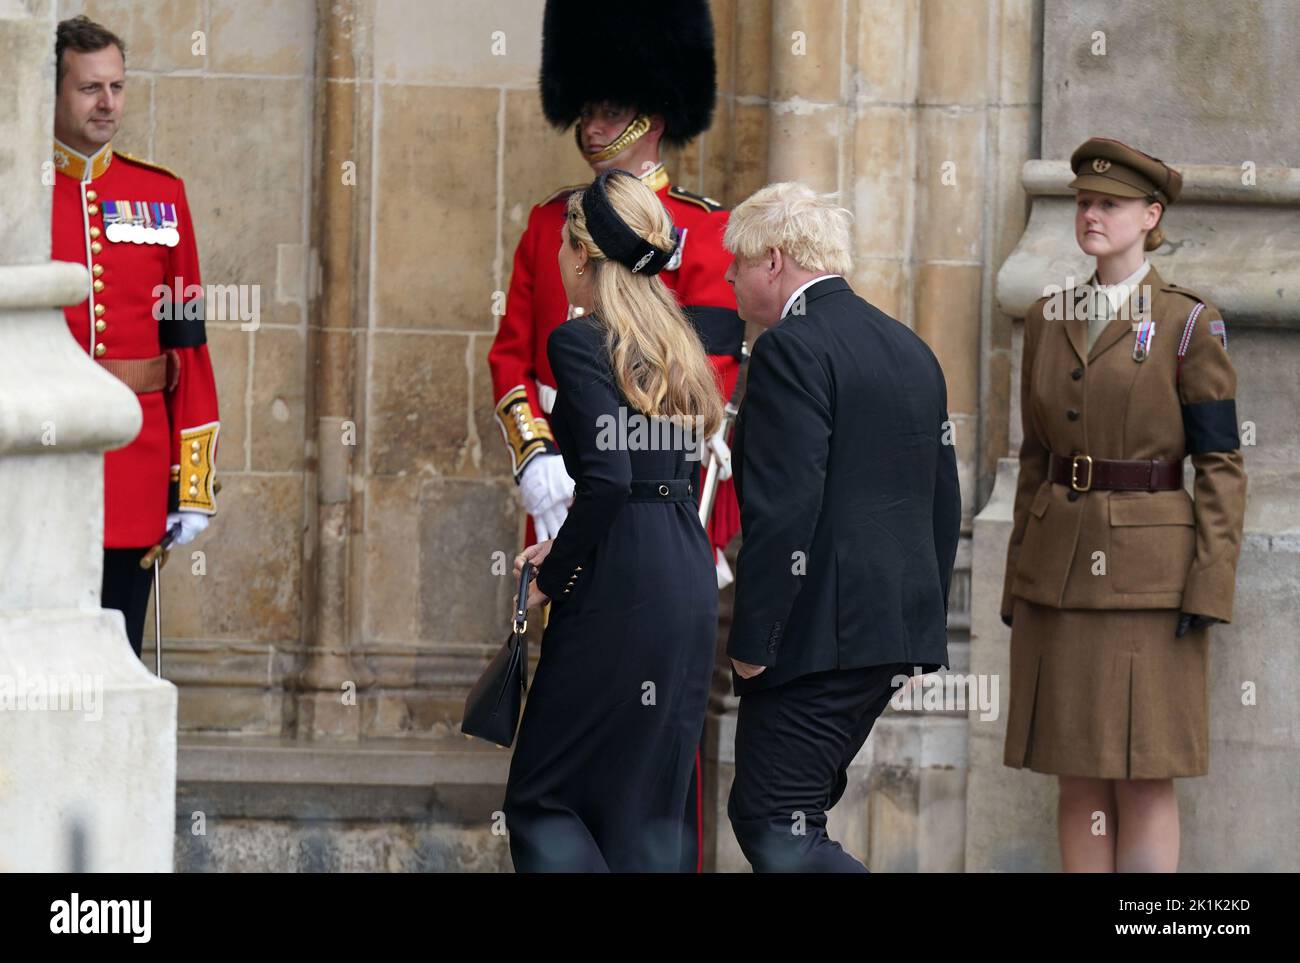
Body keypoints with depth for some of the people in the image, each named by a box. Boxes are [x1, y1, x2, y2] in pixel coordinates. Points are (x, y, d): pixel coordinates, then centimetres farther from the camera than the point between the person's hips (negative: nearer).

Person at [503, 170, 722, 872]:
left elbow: (607, 479, -19)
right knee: (650, 806, 12)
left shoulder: (579, 342, -9)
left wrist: (554, 577, -8)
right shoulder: (671, 344, 16)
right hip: (690, 583, 8)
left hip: (620, 596, -8)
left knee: (543, 798, 0)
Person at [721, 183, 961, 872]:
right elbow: (944, 507, 19)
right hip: (895, 631, 9)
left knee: (776, 827, -7)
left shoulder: (792, 349, -12)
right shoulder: (910, 350, 16)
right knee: (765, 816, 16)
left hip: (818, 634, -9)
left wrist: (751, 639, -16)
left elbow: (784, 508, -20)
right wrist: (920, 629, 24)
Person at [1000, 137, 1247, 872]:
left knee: (1144, 777, -3)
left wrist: (1209, 589, -14)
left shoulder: (1189, 324, -5)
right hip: (1061, 570, 5)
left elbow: (1222, 466, -6)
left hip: (1150, 575, -5)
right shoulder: (1050, 320, 11)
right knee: (1080, 777, 6)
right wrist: (1019, 583, 12)